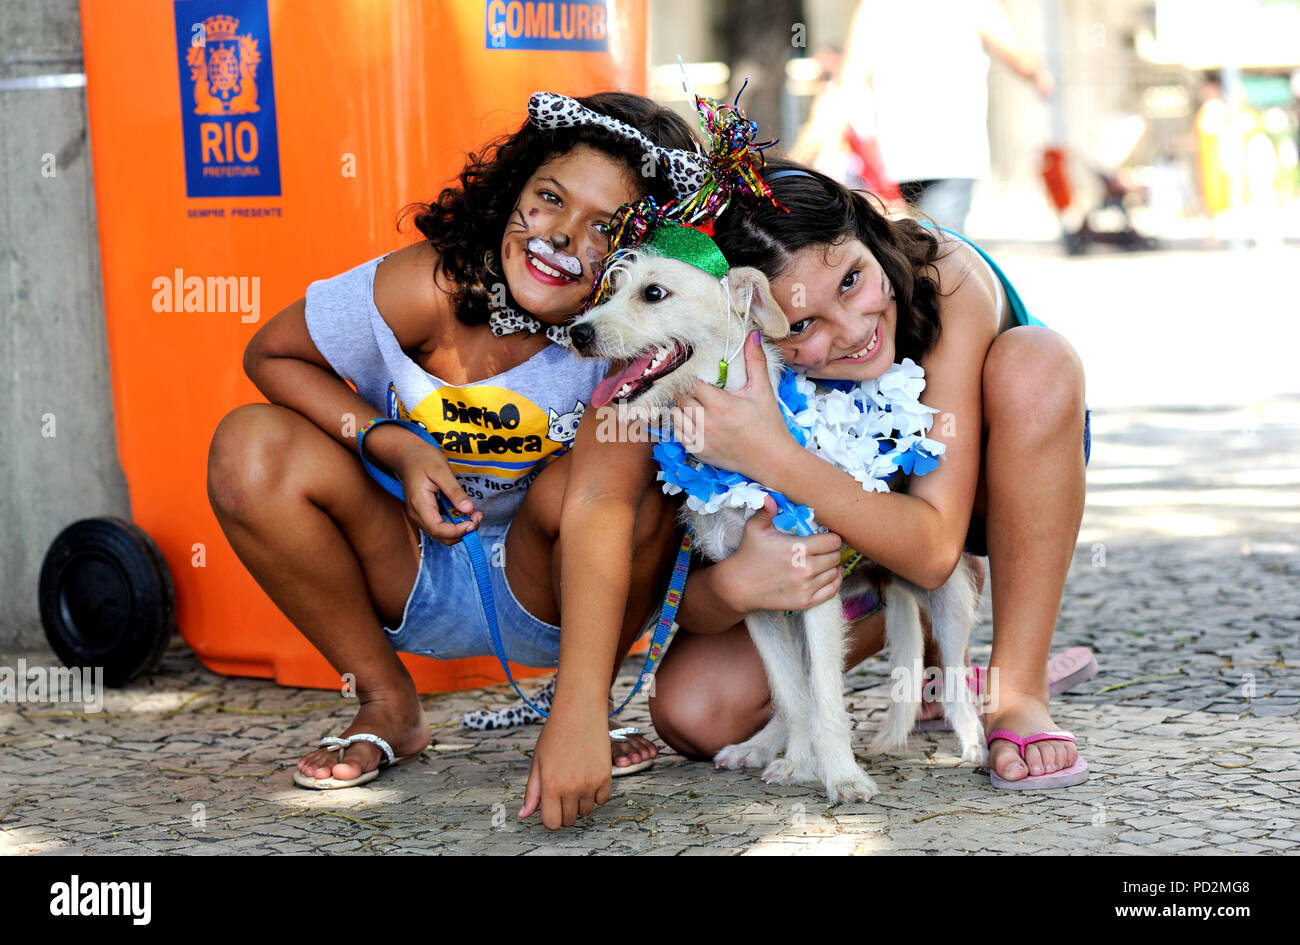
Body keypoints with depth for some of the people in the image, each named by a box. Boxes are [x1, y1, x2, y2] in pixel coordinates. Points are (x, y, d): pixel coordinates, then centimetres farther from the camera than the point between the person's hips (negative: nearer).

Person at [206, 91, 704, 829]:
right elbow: (272, 355, -5)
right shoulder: (425, 288, -21)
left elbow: (600, 506, -40)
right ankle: (388, 705, -3)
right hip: (413, 580, 2)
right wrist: (396, 447, -21)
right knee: (250, 447, -22)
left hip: (547, 594, -2)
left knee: (630, 479, -34)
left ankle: (592, 708, -4)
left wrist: (579, 716, -53)